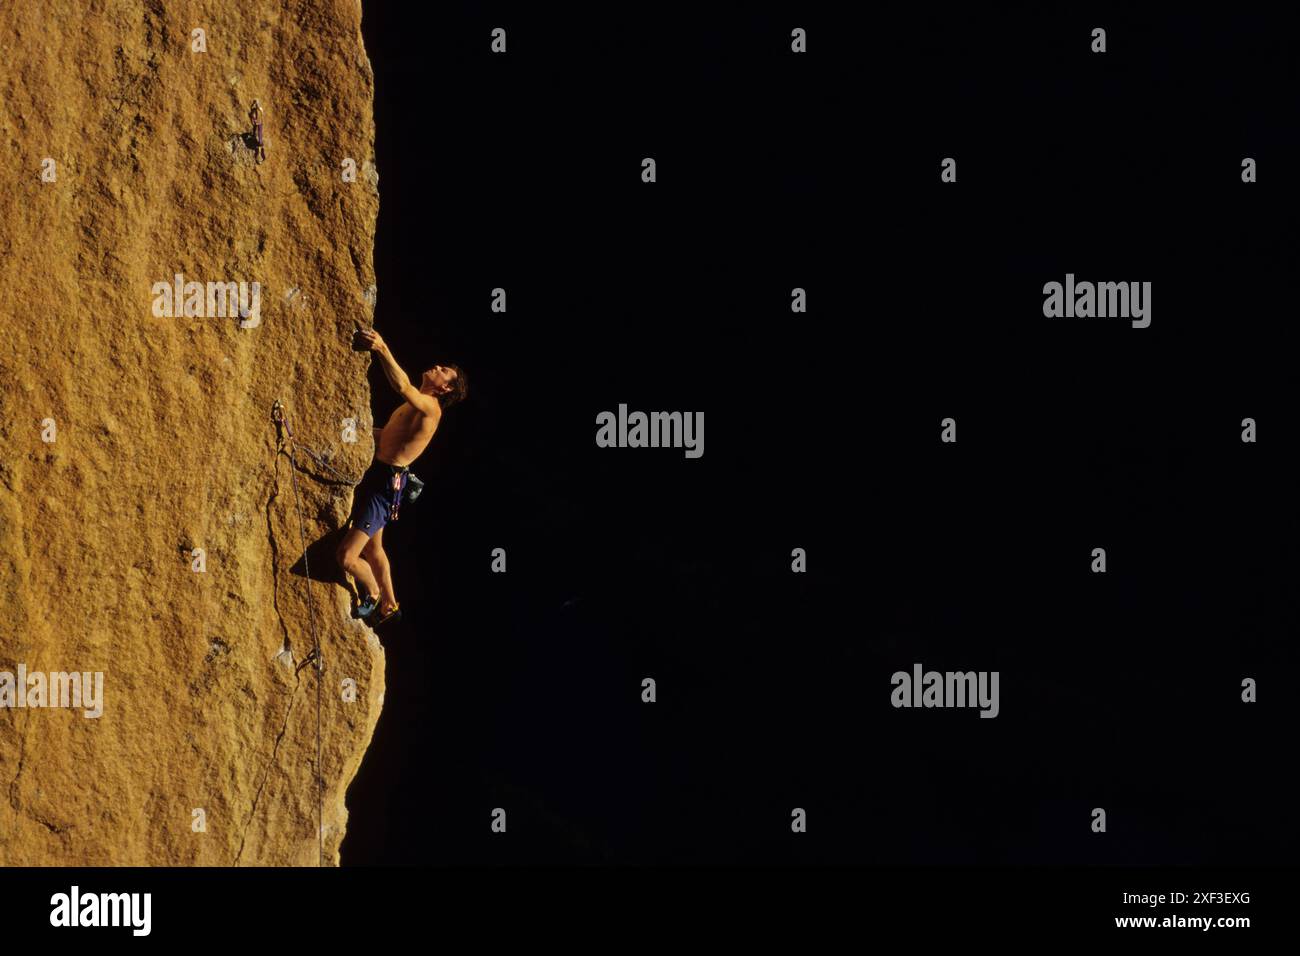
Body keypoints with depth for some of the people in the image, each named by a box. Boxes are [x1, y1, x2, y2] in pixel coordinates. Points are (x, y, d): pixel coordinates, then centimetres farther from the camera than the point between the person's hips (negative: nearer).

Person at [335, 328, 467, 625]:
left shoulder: (430, 407, -17)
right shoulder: (415, 406, 15)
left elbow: (402, 385, -38)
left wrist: (383, 349, -44)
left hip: (386, 486, -10)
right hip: (375, 476, 10)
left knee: (347, 556, -12)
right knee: (372, 548, 25)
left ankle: (372, 593, 15)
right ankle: (388, 605, 41)